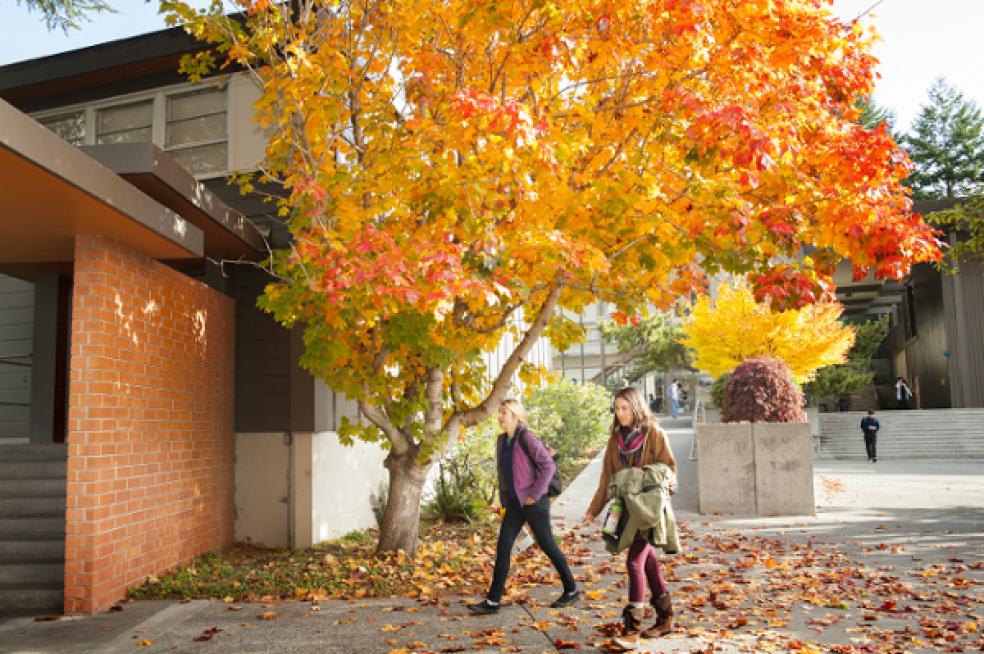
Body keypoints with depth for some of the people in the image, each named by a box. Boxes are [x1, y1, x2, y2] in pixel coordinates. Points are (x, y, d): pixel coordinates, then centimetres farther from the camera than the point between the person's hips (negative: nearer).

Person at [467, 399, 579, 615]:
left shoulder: (527, 438, -15)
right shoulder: (502, 440, 8)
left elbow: (549, 466, -18)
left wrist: (535, 494, -17)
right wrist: (504, 497, 12)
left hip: (533, 502, -7)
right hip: (514, 503, 7)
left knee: (547, 545, 5)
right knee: (503, 548, 2)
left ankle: (571, 590, 24)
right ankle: (492, 601, 6)